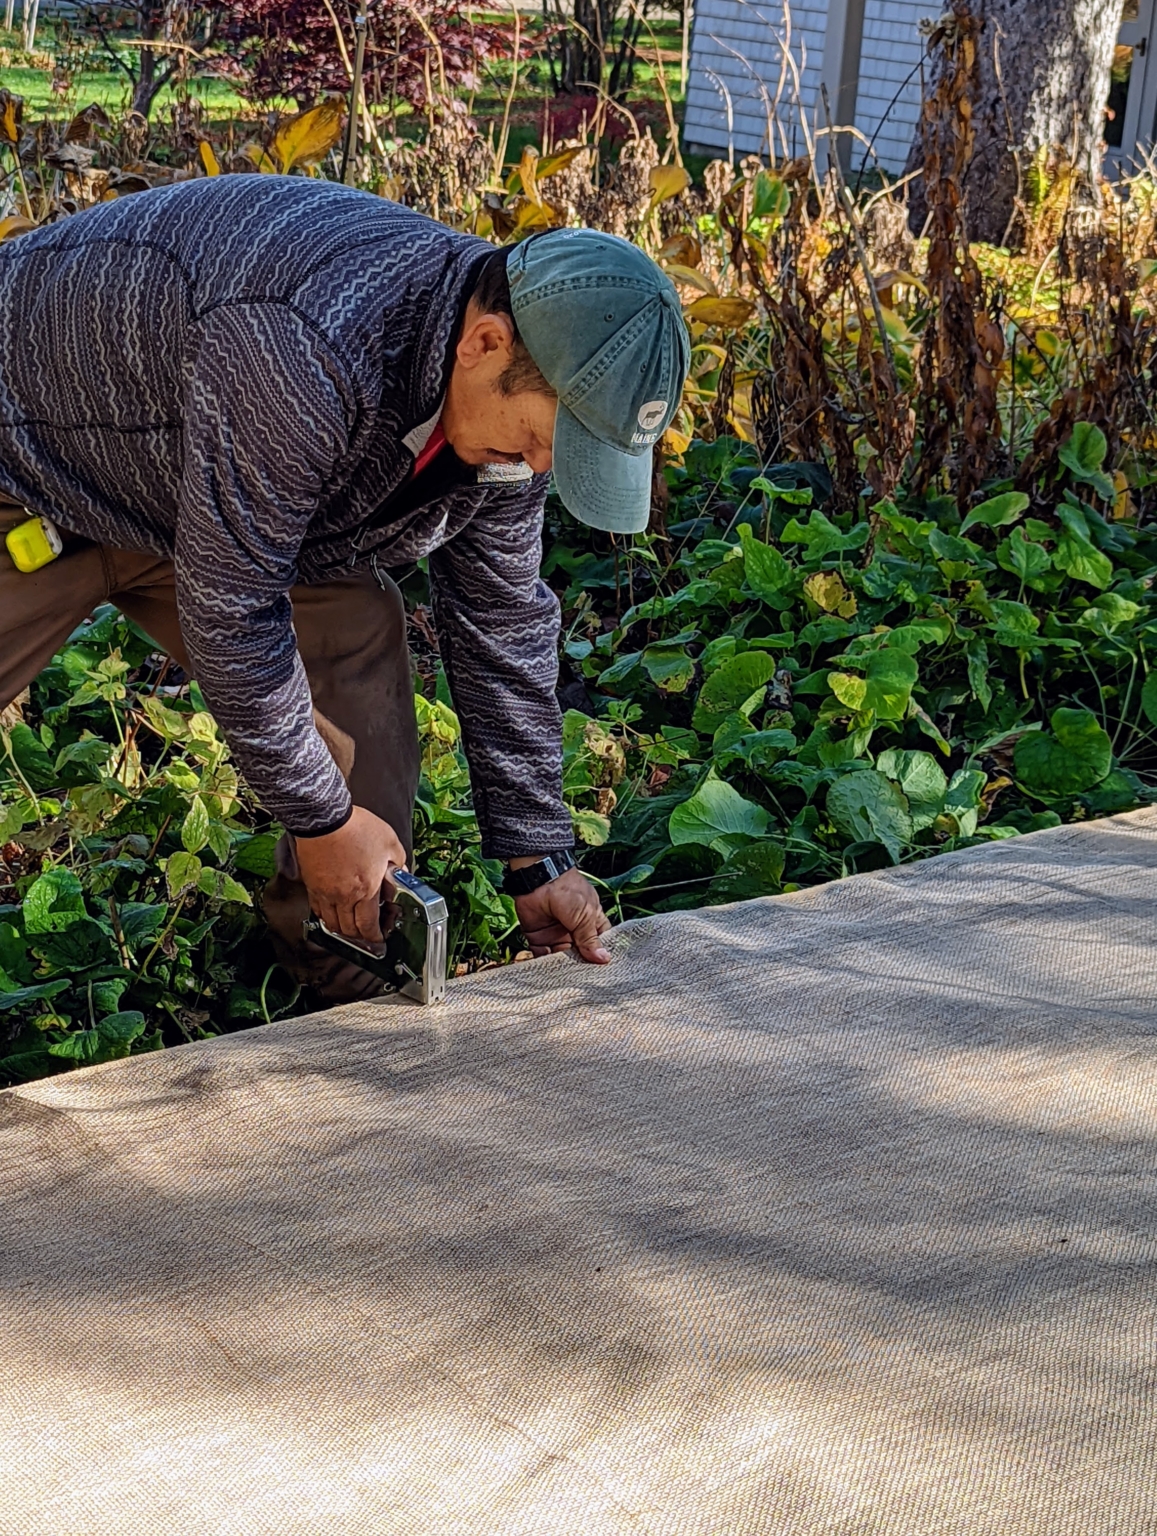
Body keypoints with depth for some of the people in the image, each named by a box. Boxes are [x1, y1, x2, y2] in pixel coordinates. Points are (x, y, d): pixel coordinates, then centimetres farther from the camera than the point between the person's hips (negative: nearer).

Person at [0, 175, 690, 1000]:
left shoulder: (511, 392, -15)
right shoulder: (304, 350, -42)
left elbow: (503, 623, -5)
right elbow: (229, 603, -33)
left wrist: (539, 860, -4)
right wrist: (320, 817, -22)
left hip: (202, 494, 7)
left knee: (358, 639, -9)